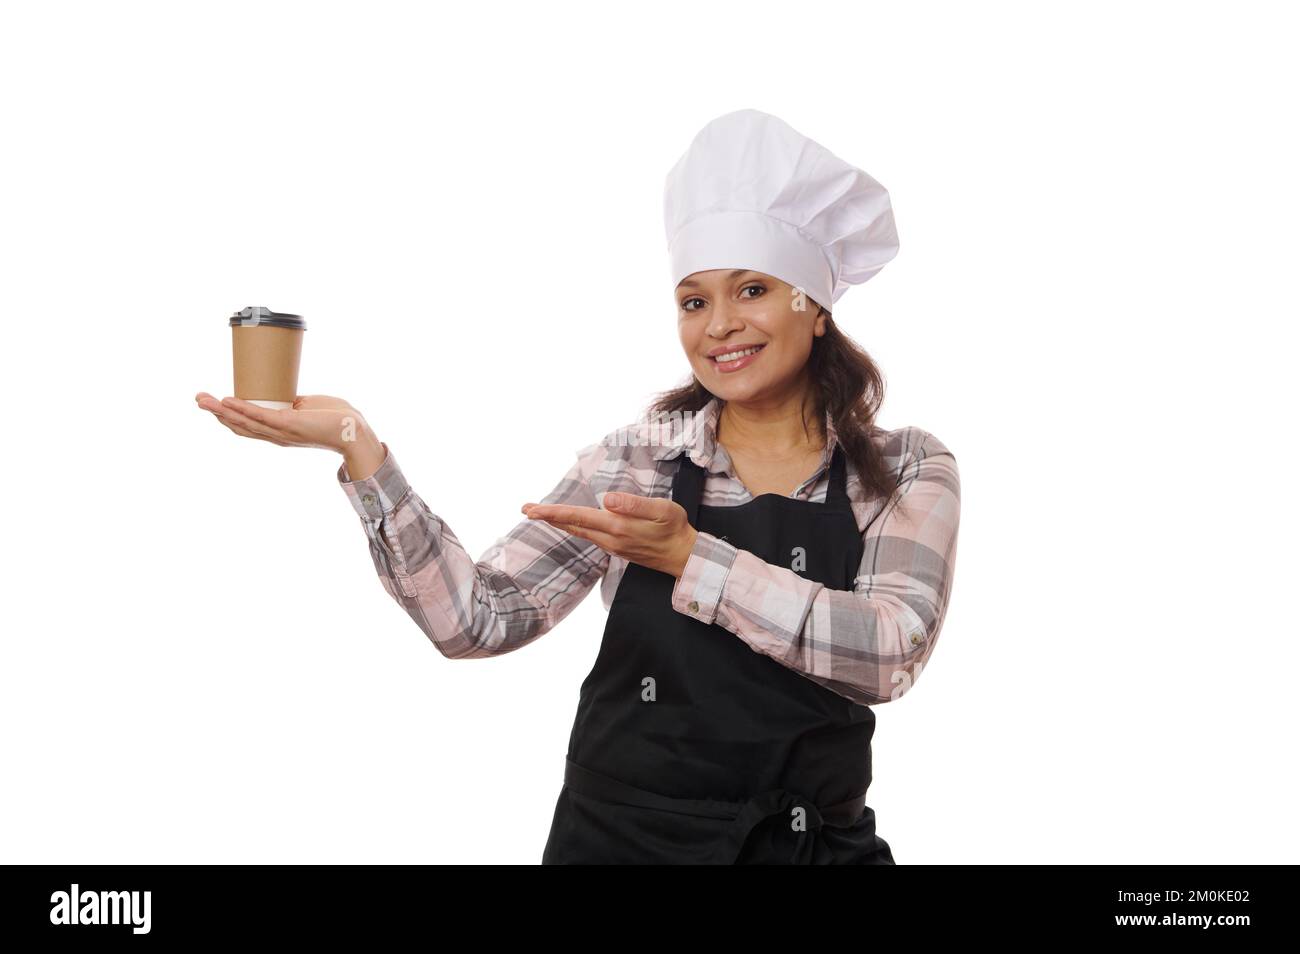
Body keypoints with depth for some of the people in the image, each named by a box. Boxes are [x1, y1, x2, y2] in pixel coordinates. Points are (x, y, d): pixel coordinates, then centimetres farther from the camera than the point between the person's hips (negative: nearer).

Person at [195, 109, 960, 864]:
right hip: (621, 837, 1)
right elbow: (477, 619, -11)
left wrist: (688, 557, -27)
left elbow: (891, 653, -21)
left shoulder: (908, 471, -5)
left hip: (815, 842, 0)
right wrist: (358, 448, -20)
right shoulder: (634, 461, -4)